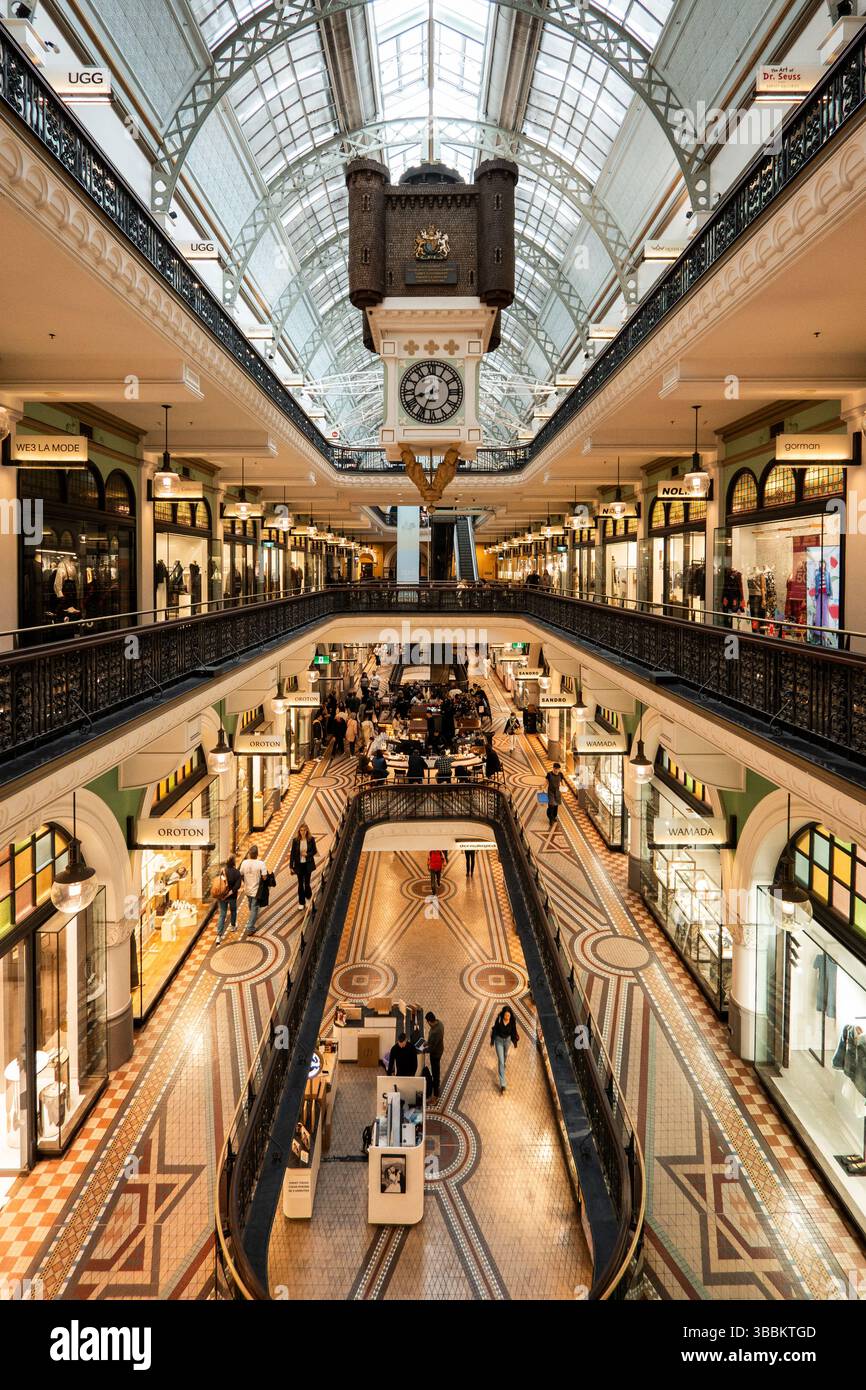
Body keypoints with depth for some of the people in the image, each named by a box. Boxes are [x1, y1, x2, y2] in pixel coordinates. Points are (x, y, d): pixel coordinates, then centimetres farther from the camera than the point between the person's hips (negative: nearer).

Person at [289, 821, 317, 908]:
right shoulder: (295, 840, -7)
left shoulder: (311, 839, -8)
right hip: (299, 864, 1)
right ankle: (301, 902, 20)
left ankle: (308, 897, 31)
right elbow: (292, 853, -3)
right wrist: (291, 866, -4)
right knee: (300, 883, 9)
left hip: (308, 864, -1)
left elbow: (314, 851, 1)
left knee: (307, 882, 3)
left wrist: (307, 854, -19)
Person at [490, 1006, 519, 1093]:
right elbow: (494, 1030, -13)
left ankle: (503, 1064, 67)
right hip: (499, 1040, -2)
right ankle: (502, 1084, -1)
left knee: (505, 1055, 31)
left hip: (507, 1040, 2)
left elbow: (514, 1031, -6)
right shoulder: (499, 1019, -28)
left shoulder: (512, 1021, -23)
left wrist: (515, 1042, 6)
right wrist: (492, 1041, -2)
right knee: (500, 1061, -4)